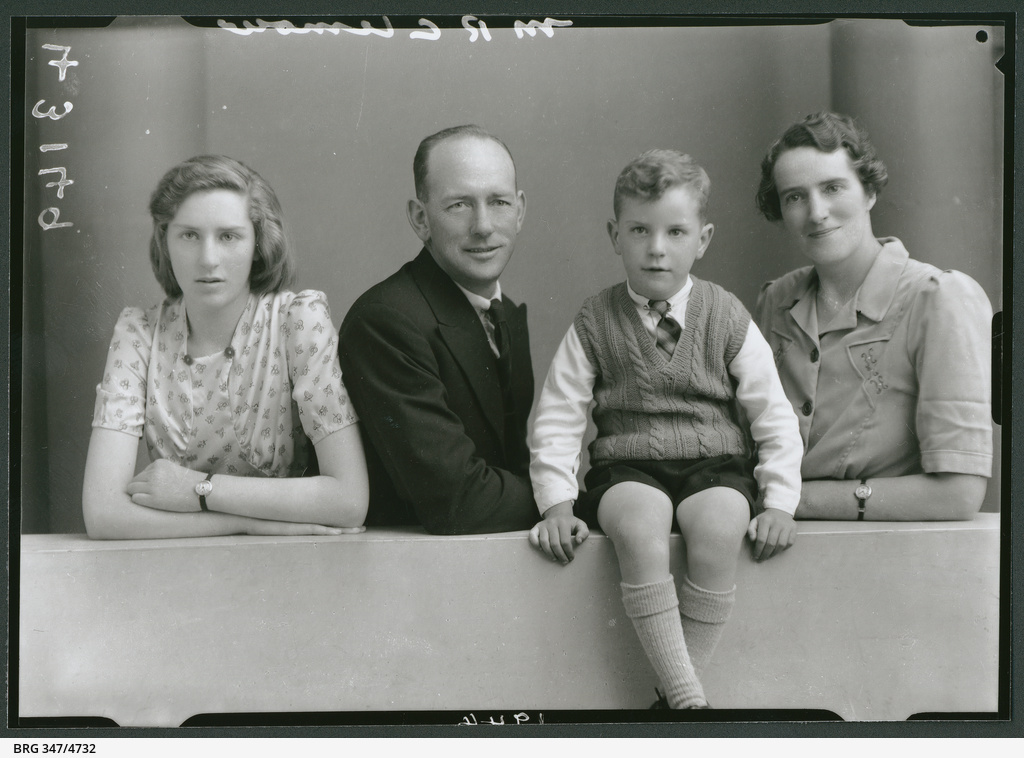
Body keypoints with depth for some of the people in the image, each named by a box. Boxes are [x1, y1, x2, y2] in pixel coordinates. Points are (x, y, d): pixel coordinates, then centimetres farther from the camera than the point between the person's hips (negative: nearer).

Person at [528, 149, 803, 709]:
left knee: (720, 529, -33)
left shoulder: (727, 318, 5)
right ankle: (689, 700, -27)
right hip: (628, 466, 0)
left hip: (714, 462, 1)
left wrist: (780, 501, -6)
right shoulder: (594, 323, 5)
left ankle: (673, 690, -18)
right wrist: (557, 503, -8)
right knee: (637, 526, -35)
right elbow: (556, 420, 4)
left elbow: (774, 415, 5)